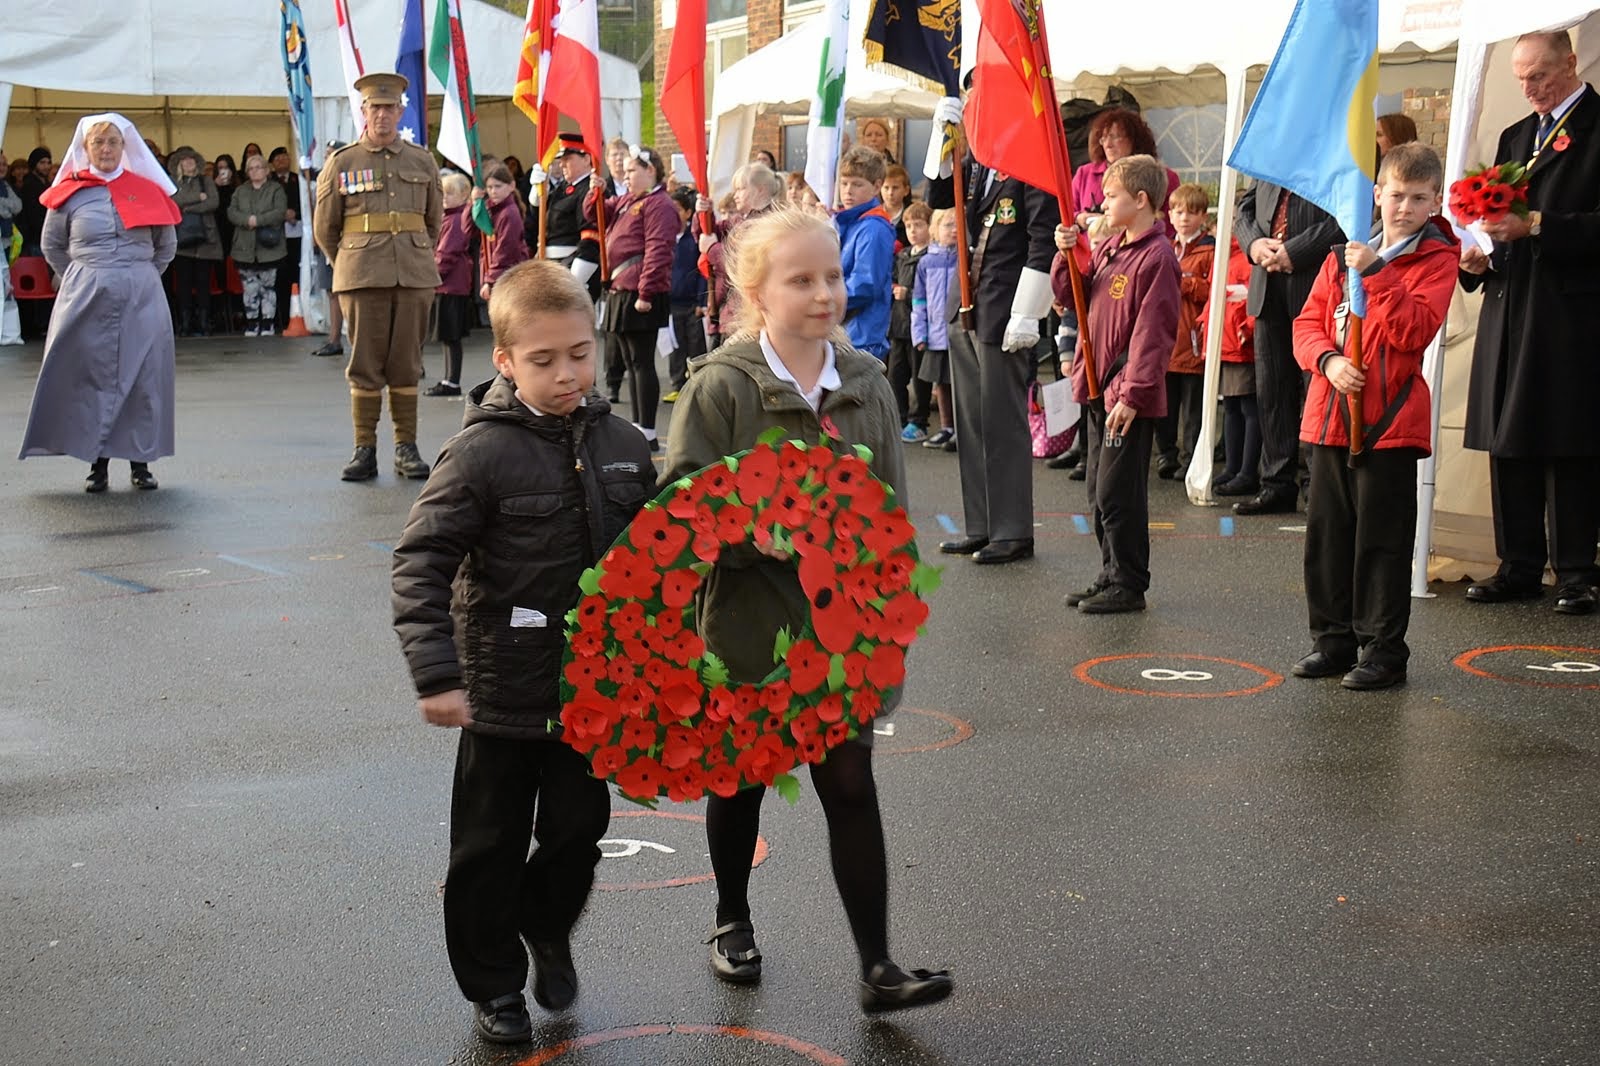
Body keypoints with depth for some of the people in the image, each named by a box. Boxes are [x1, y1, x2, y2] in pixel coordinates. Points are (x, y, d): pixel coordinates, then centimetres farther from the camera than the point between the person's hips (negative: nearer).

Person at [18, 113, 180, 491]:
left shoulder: (147, 191, 4)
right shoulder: (70, 193, 3)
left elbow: (167, 245, 15)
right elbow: (51, 244, 14)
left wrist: (141, 277, 9)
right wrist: (81, 278, 9)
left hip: (141, 299, 1)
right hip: (86, 298, 0)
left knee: (143, 377, 1)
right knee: (91, 377, 1)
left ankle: (141, 461, 11)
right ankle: (98, 463, 7)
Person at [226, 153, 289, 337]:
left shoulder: (276, 189, 5)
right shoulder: (240, 191, 16)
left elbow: (280, 211, -9)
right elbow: (231, 212, 4)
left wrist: (258, 220, -17)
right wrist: (247, 220, -15)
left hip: (268, 248, -3)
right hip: (245, 247, 3)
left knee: (268, 287, -1)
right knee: (249, 289, 2)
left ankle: (267, 324, 4)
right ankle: (251, 324, 8)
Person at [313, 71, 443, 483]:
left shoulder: (422, 161, 10)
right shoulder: (341, 162, 4)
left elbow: (434, 221, 21)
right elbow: (325, 227, 12)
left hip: (414, 277, 2)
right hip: (361, 278, -2)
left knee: (406, 364, 4)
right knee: (365, 365, -1)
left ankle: (406, 448, 10)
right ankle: (364, 450, 4)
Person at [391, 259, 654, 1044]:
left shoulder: (621, 444, 0)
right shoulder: (481, 452, -16)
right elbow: (421, 561, -18)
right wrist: (436, 674, -24)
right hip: (505, 692, -4)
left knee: (578, 830, 15)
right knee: (491, 847, 10)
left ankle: (547, 930, 44)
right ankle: (494, 983, 28)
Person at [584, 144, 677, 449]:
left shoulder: (658, 204, -11)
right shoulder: (626, 201, 19)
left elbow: (657, 251, -19)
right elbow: (594, 215, 25)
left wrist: (645, 294, -22)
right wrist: (596, 191, 5)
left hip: (641, 296, -10)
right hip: (620, 292, 10)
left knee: (641, 363, -7)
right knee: (631, 363, 14)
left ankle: (647, 434, -4)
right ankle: (636, 427, 22)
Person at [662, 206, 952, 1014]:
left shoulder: (866, 382, 1)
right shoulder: (721, 386, -12)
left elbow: (892, 508, 6)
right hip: (749, 622, -2)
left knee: (850, 785, 2)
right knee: (741, 779, 16)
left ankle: (877, 967, 7)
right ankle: (732, 921, 39)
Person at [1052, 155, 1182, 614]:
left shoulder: (1157, 258, -15)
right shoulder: (1108, 250, 12)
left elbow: (1152, 333, -19)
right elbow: (1068, 294, 16)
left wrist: (1132, 394, -22)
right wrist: (1065, 254, -1)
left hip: (1130, 396, -9)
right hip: (1098, 389, 9)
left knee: (1118, 493, -5)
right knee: (1099, 488, 15)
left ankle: (1129, 584, 5)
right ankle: (1111, 574, 25)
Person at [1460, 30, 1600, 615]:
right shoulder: (1515, 136, 20)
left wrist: (1534, 227, -19)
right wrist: (1480, 258, 4)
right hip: (1508, 309, 7)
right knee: (1509, 444, 7)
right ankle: (1519, 566, 14)